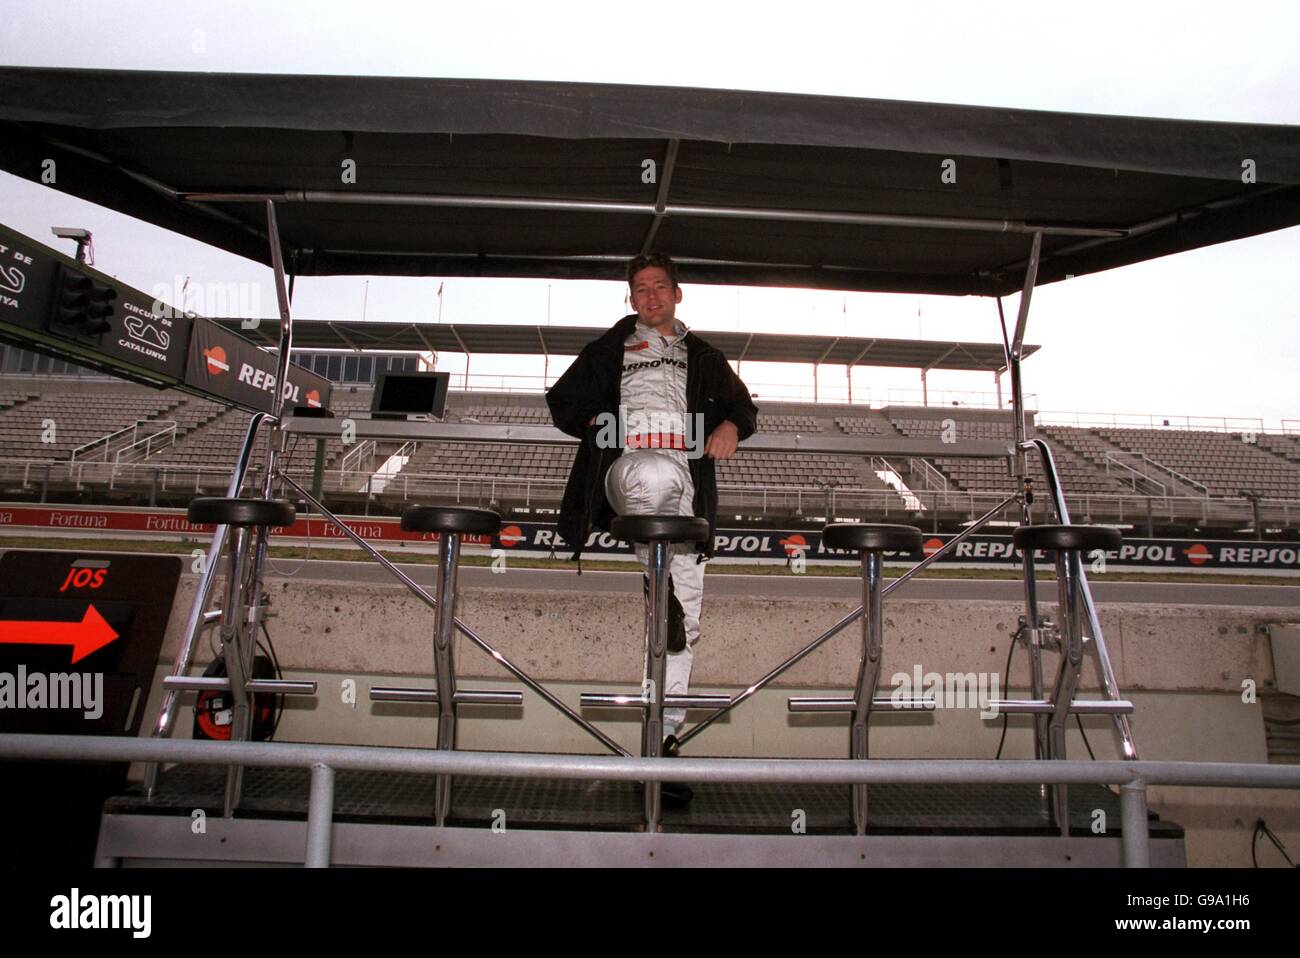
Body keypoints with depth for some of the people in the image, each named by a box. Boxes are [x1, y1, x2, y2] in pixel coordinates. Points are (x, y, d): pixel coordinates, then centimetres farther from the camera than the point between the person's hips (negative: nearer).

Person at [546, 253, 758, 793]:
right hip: (628, 469, -2)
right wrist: (597, 424, 3)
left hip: (688, 488, 2)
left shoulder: (703, 358, 29)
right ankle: (660, 591, -27)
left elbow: (742, 404, 29)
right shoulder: (611, 349, 24)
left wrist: (731, 426, 5)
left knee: (686, 617, -6)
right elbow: (563, 402, 23)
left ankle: (666, 733, 1)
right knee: (659, 473, -42)